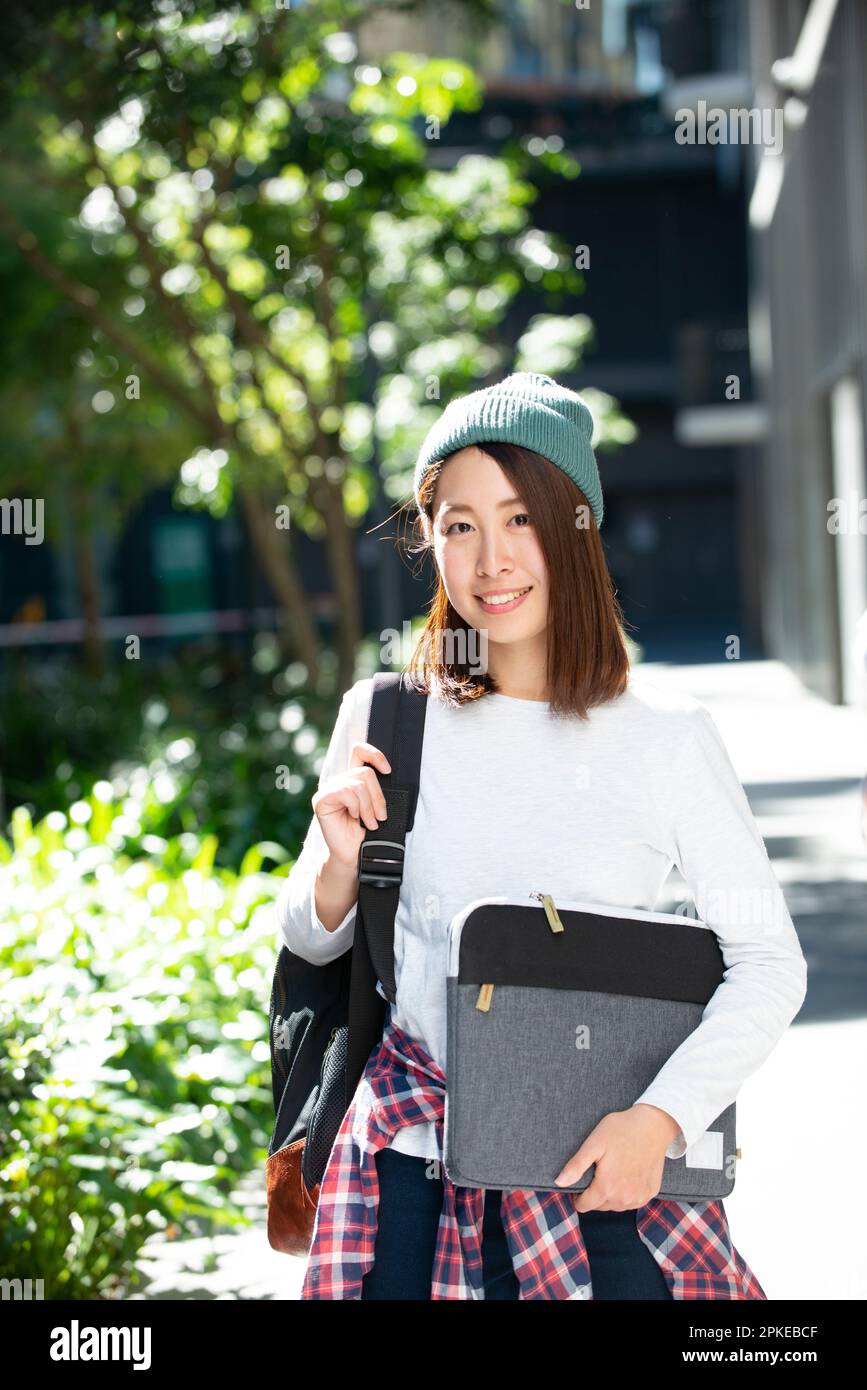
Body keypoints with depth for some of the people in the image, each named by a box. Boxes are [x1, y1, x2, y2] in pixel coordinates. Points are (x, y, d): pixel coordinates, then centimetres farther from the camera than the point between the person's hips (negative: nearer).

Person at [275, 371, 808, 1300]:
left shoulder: (666, 737, -5)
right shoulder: (384, 720, 1)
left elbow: (769, 963, -3)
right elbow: (311, 939, 13)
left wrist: (660, 1118, -14)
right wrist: (341, 862, -9)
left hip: (604, 1171, -1)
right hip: (412, 1164, 2)